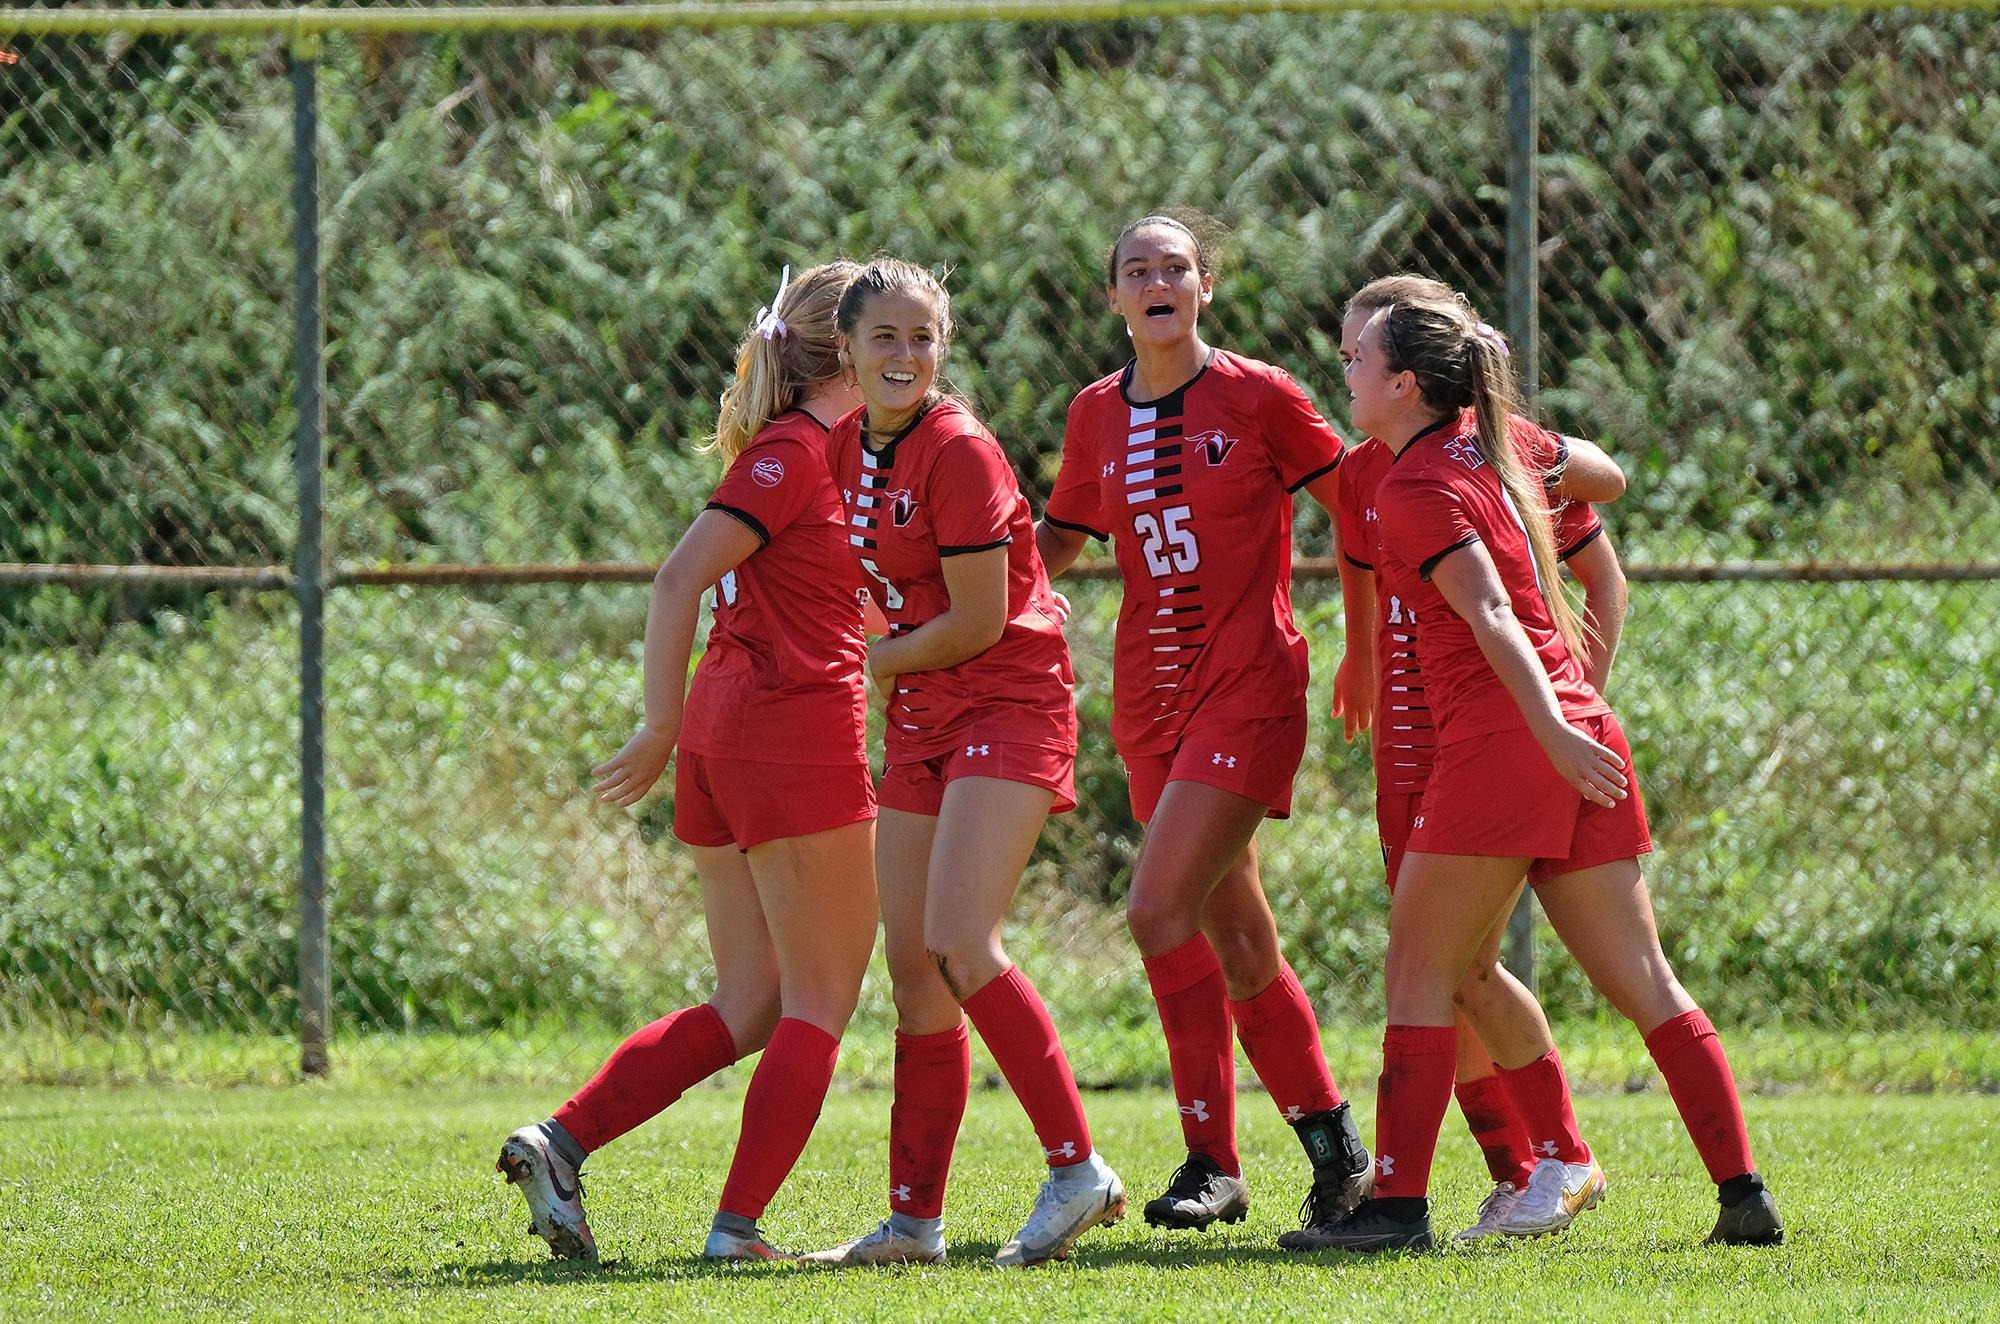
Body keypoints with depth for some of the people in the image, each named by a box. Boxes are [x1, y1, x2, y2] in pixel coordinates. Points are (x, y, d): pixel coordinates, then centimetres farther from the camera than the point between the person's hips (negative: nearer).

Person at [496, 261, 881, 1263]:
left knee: (750, 1007, 10)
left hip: (730, 731, 9)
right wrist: (662, 729, -16)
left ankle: (559, 1141, -1)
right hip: (798, 735, -9)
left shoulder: (805, 450, 18)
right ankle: (738, 1224, -7)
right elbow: (677, 582, -16)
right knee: (819, 1006, -2)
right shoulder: (797, 454, -10)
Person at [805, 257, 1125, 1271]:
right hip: (921, 722, 8)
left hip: (1009, 703, -8)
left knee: (958, 946, -19)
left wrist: (869, 665, -6)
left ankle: (1078, 1173, -12)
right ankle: (915, 1222, 8)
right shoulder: (845, 447, 7)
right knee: (912, 967, 5)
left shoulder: (958, 452, -17)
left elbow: (978, 623, -17)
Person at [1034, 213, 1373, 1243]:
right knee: (1236, 940, 9)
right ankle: (1335, 1148, 19)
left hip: (1248, 686, -6)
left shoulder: (1258, 397, -6)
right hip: (1151, 696, 6)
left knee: (1160, 908, -18)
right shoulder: (1096, 416, 9)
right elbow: (1051, 544, 20)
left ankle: (1213, 1162, -13)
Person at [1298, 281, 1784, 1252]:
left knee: (1418, 975, -1)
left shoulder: (1417, 489, -8)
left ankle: (1399, 1201, -4)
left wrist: (1553, 732, -30)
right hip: (1581, 730, 8)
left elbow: (1490, 615, -20)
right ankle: (1744, 1194, 3)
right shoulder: (1493, 445, 16)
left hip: (1496, 738, -8)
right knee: (1643, 984, 8)